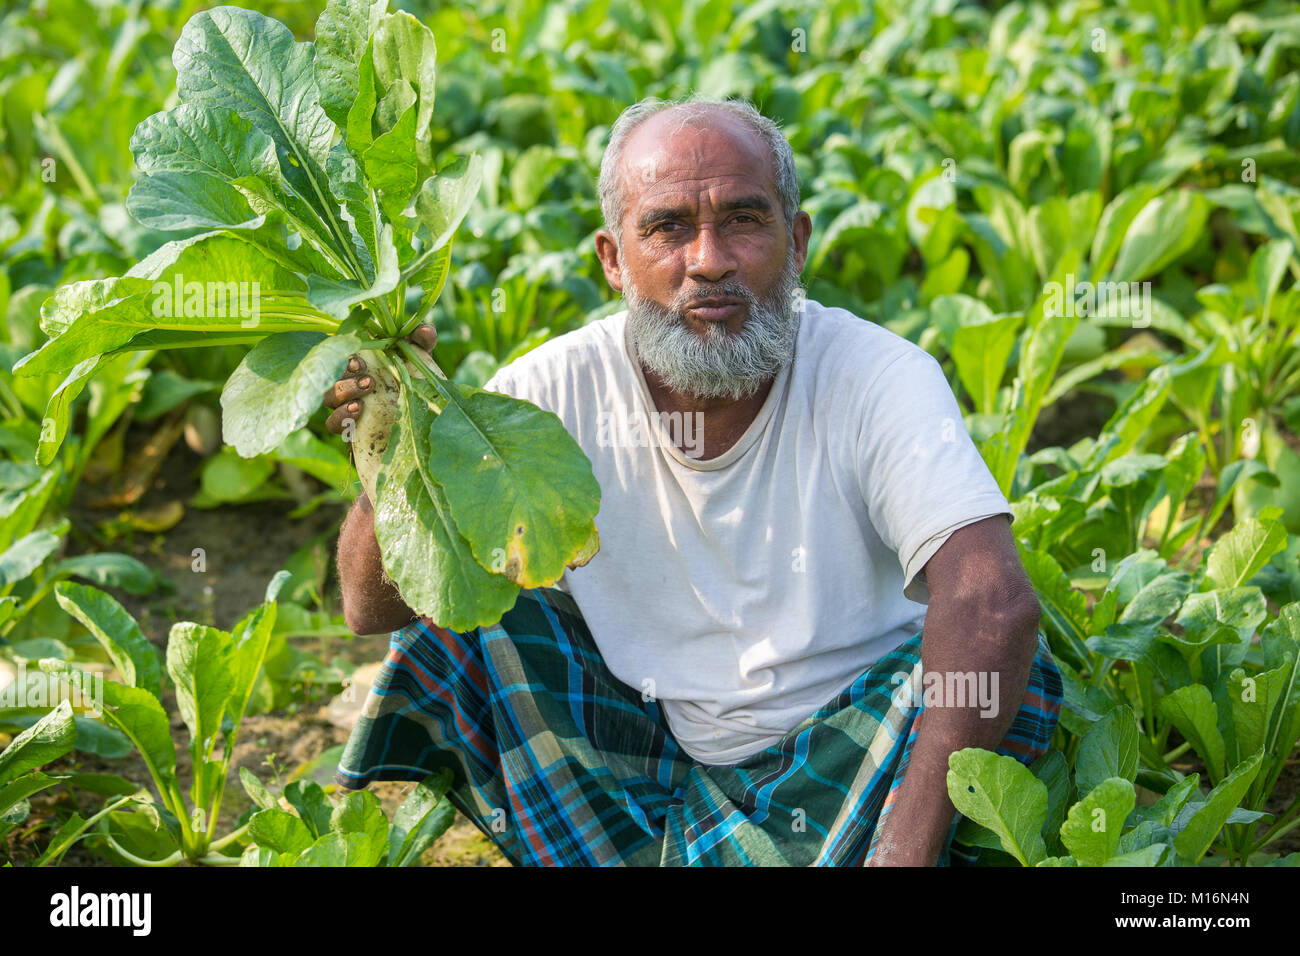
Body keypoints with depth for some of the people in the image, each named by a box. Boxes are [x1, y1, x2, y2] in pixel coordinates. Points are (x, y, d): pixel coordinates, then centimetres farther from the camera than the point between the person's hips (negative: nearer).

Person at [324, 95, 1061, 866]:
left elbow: (996, 603, -33)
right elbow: (375, 609, -11)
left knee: (1011, 667, -28)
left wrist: (900, 854, -45)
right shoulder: (554, 394, -10)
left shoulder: (878, 377, -18)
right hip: (645, 762, 2)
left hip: (838, 765, -1)